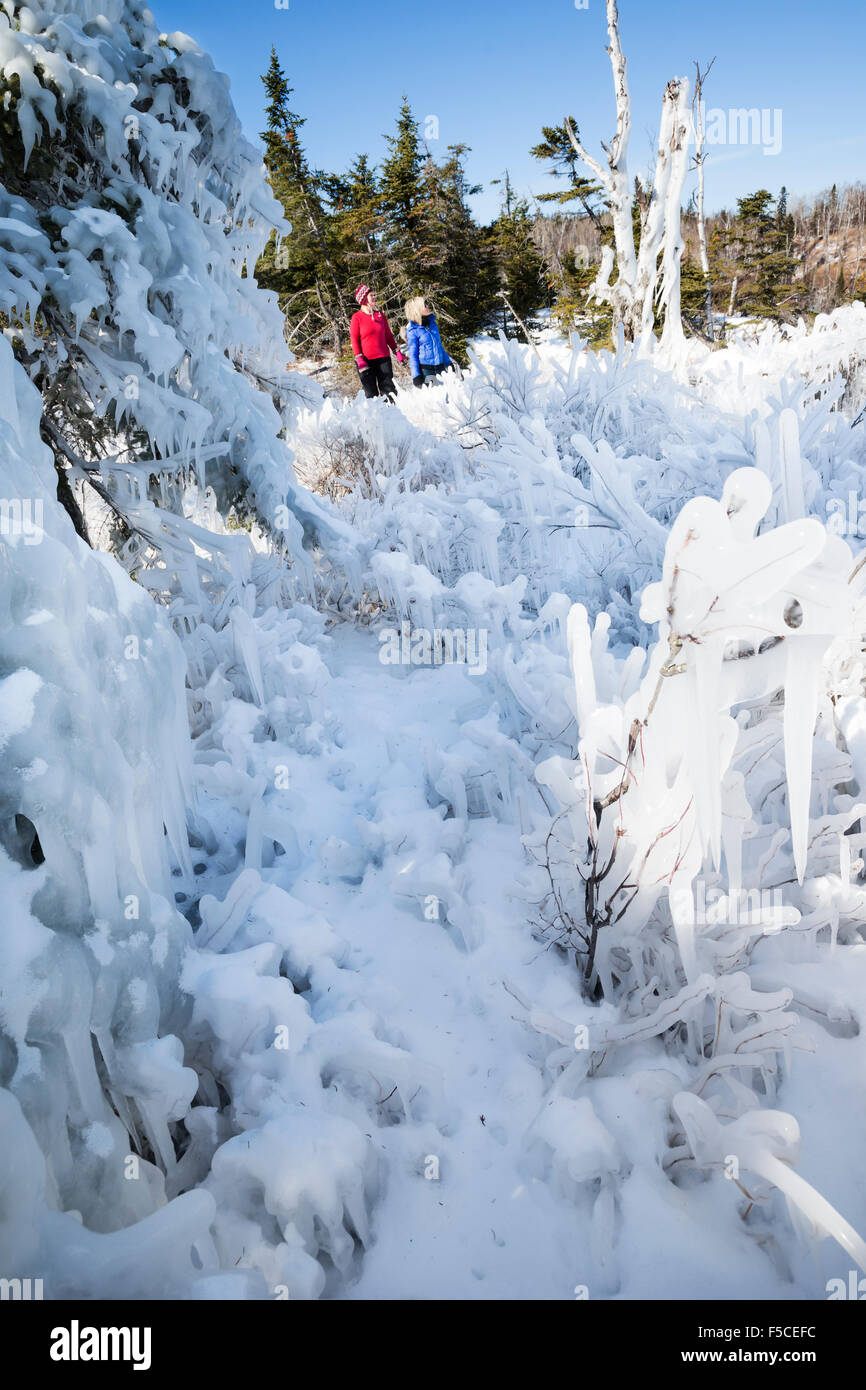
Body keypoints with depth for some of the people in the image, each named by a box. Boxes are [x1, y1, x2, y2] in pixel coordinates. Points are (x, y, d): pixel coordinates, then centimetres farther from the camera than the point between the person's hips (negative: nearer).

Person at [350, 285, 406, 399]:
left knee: (389, 390, 0)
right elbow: (354, 340, -3)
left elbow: (388, 336, 16)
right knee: (371, 393, 2)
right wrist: (359, 359, -13)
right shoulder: (357, 317, -2)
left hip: (384, 358, 3)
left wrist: (398, 353, 11)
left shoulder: (380, 315, 11)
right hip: (367, 360, -3)